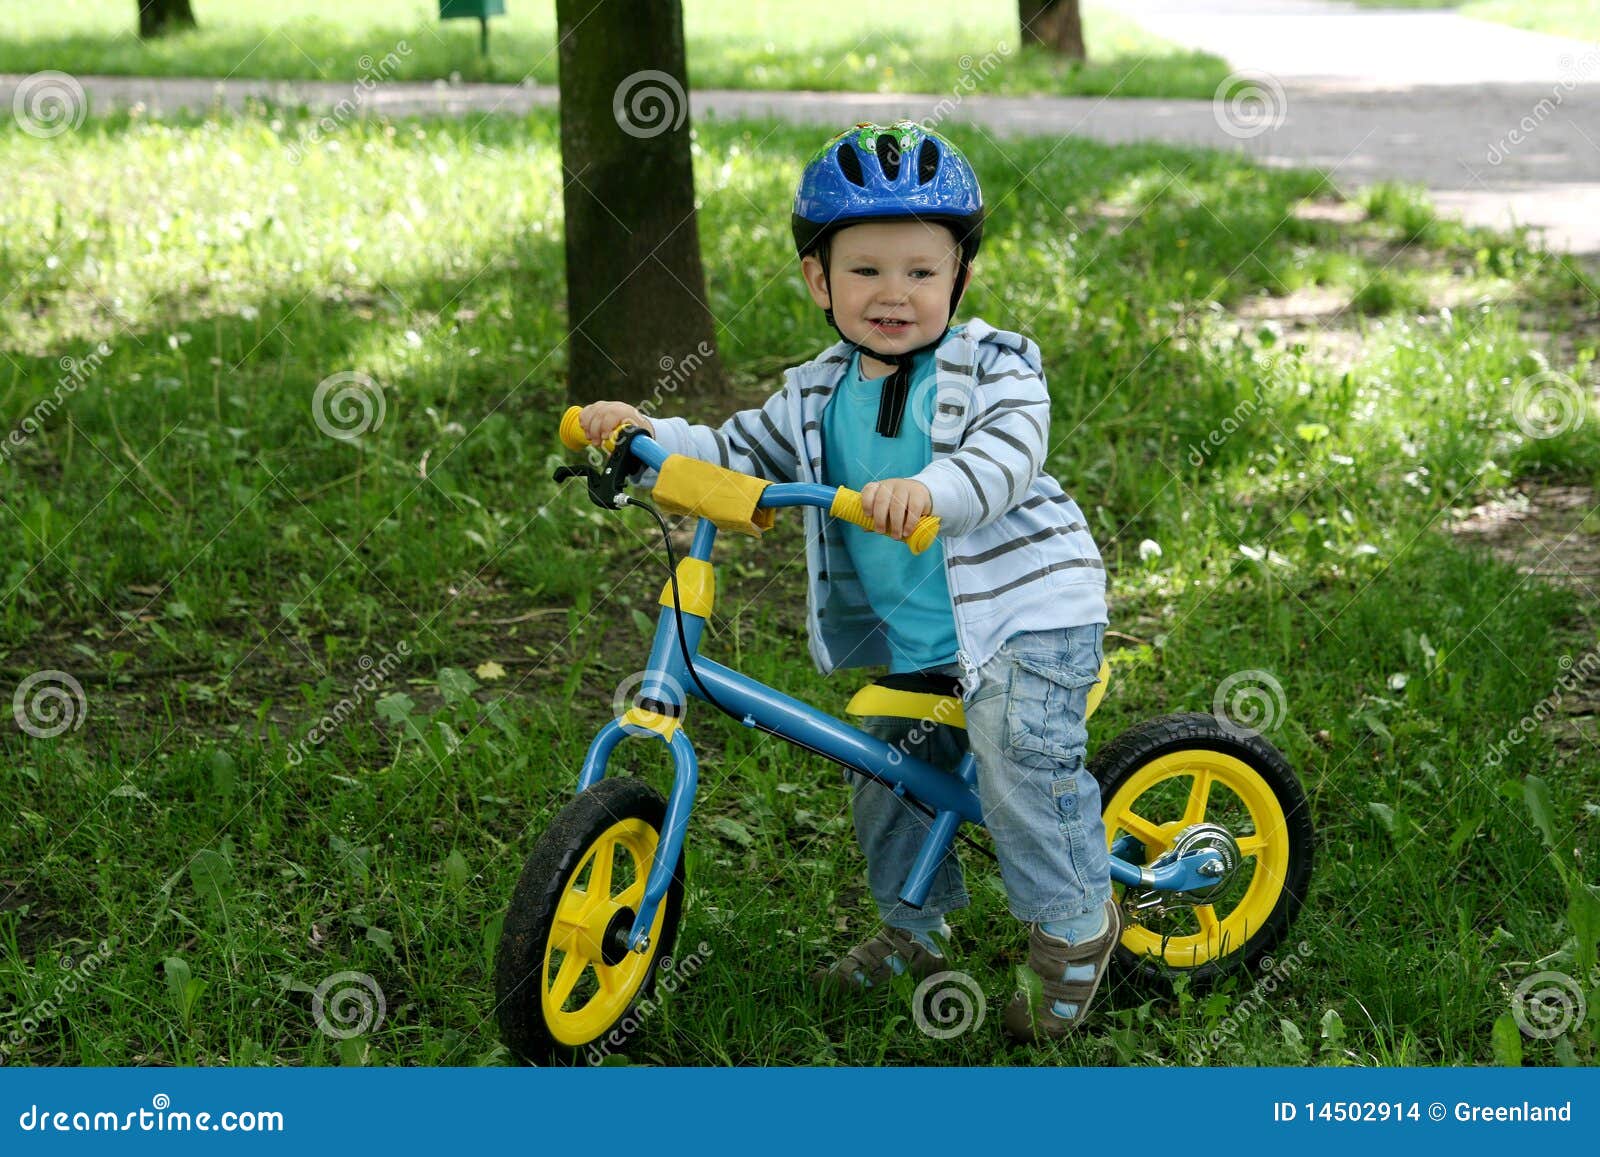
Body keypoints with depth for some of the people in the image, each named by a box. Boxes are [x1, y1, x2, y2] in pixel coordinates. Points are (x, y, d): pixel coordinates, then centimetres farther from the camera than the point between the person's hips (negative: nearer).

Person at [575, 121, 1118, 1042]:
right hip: (910, 642, 7)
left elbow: (1006, 459, -28)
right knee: (885, 774, 12)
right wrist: (645, 432, -4)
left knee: (1020, 761, -22)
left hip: (1025, 614, -6)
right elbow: (737, 456, 12)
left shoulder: (993, 366, -11)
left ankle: (1078, 924, 0)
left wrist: (929, 491, -48)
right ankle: (917, 929, 35)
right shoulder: (818, 395, 6)